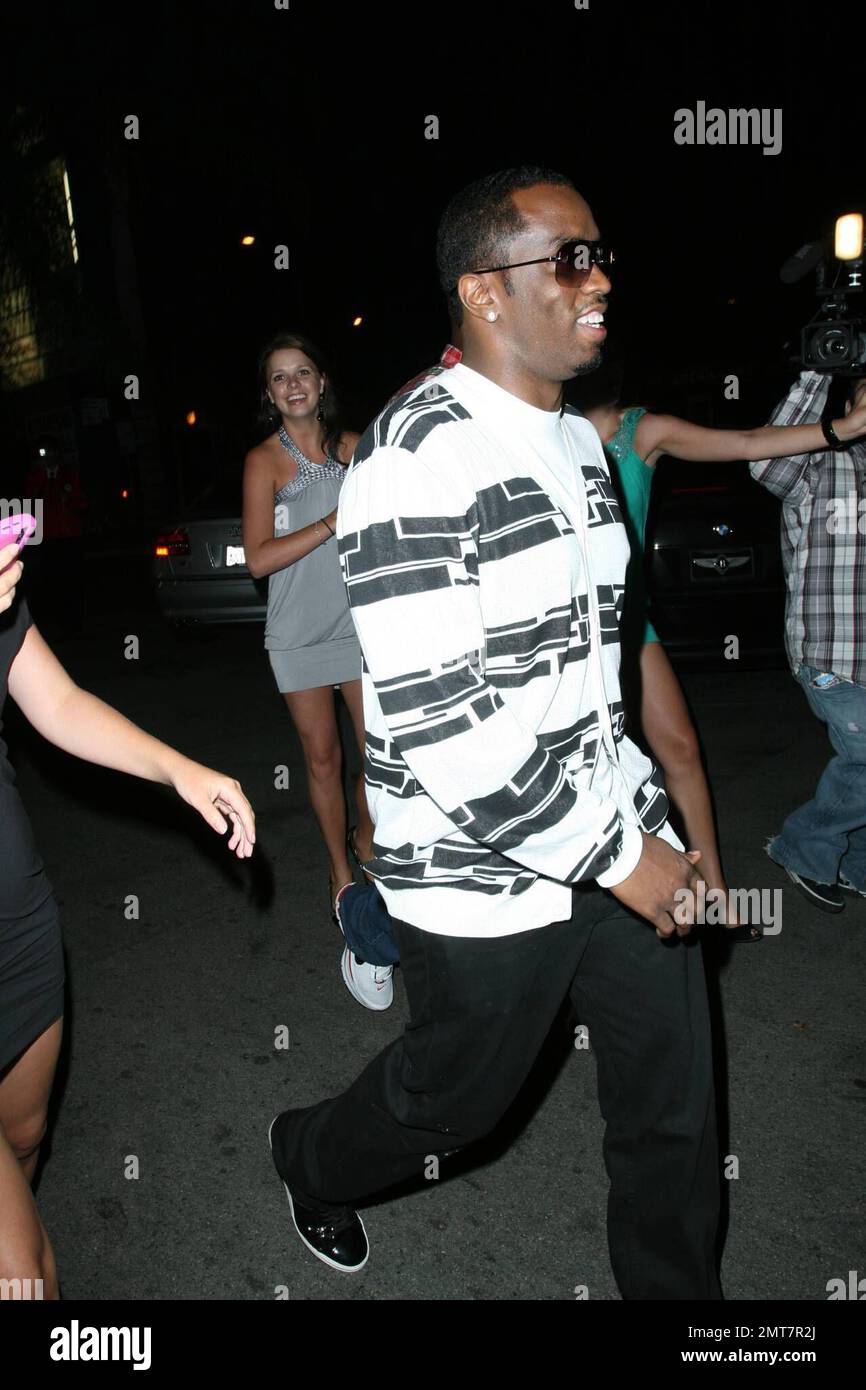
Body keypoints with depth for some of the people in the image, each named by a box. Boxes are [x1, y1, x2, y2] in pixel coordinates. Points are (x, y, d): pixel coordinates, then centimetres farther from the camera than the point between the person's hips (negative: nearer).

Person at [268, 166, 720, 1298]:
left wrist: (639, 813, 18)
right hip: (487, 873, -7)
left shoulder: (578, 441, 8)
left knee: (673, 1091, 16)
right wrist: (613, 855, -20)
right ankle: (311, 1158, 50)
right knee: (462, 1095, 17)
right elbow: (429, 718, -27)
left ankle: (674, 1291, 44)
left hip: (619, 829, 7)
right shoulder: (417, 459, -20)